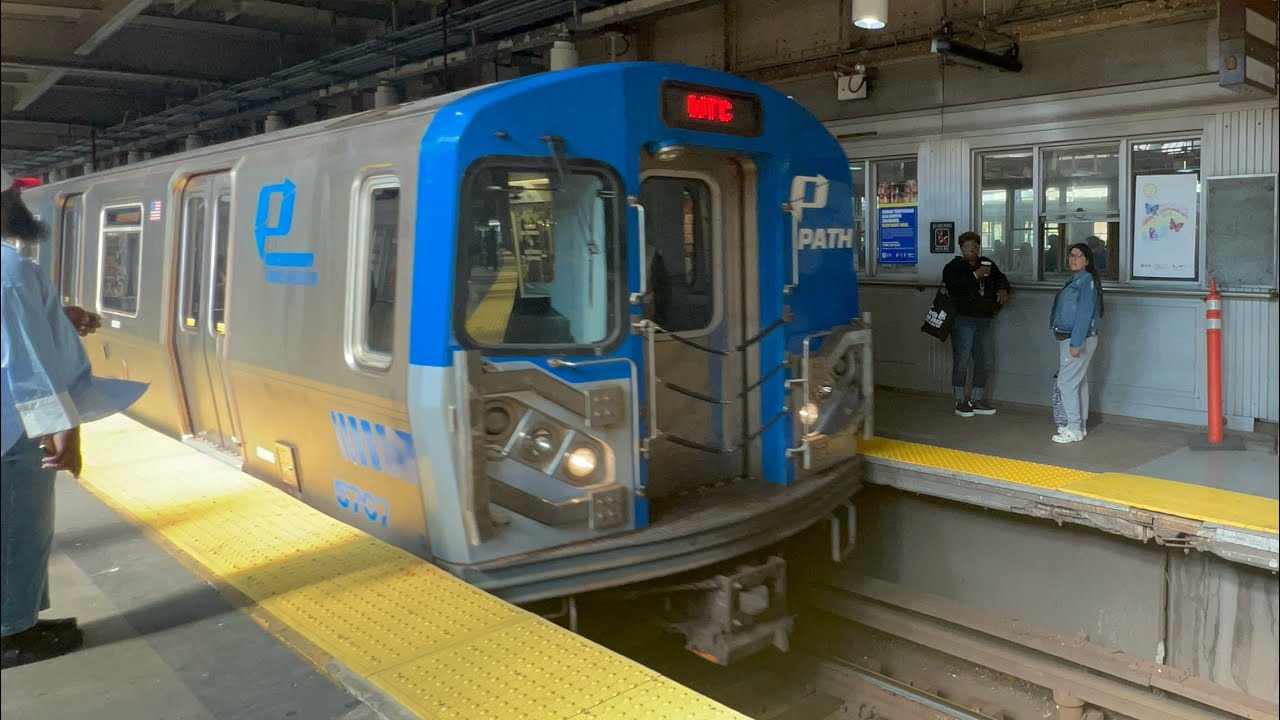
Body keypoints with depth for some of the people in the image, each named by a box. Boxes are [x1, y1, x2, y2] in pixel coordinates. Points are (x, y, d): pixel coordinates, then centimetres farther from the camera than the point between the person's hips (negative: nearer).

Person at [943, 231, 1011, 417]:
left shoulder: (987, 264, 14)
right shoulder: (953, 267, -3)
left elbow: (1000, 278, 26)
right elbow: (954, 287, -19)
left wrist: (1003, 289, 5)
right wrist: (976, 275, -22)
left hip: (984, 320, 6)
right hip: (963, 320, -6)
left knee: (984, 362, 8)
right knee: (961, 360, -6)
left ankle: (977, 400, 20)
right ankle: (960, 401, 4)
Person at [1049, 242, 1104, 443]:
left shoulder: (1086, 280, -14)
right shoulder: (1075, 280, 14)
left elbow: (1084, 313, -20)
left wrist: (1076, 343, -23)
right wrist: (1074, 341, 13)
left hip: (1078, 339, -10)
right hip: (1069, 338, 10)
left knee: (1066, 382, -9)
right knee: (1079, 382, 14)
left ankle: (1074, 430, -4)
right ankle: (1079, 425, 22)